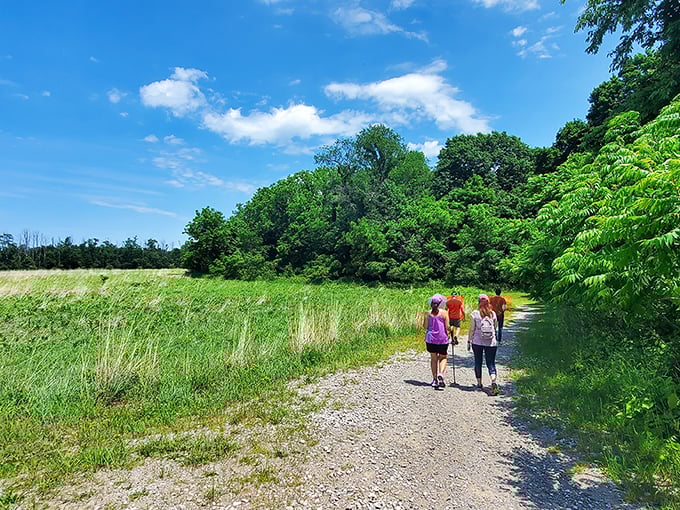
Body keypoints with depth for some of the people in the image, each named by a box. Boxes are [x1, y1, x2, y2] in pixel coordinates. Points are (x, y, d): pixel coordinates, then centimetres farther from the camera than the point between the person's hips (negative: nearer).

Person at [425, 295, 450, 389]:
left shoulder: (429, 313, 0)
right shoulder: (444, 313, -6)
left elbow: (426, 326, 1)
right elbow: (447, 327, -6)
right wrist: (447, 335, 10)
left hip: (431, 339, 2)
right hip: (442, 339, -2)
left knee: (433, 358, 12)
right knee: (443, 357, 13)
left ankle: (435, 379, 15)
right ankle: (441, 374, -11)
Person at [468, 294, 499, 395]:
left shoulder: (475, 314, -7)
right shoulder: (493, 314, 0)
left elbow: (472, 329, -6)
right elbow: (495, 328, 11)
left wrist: (469, 341, 3)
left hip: (477, 342, -1)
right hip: (491, 342, 1)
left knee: (478, 363, 13)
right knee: (491, 363, 3)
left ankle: (479, 383, 22)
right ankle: (493, 382, -18)